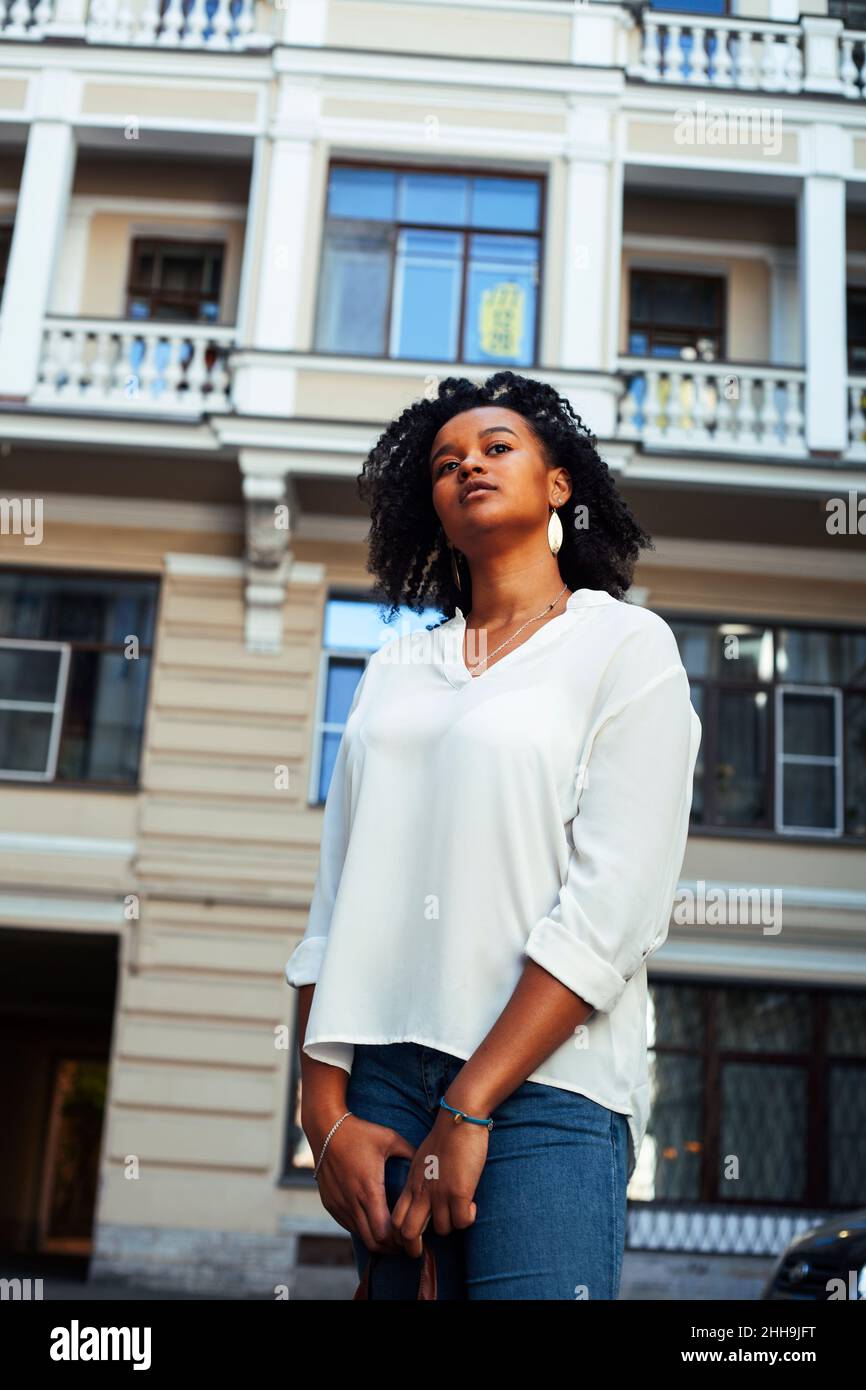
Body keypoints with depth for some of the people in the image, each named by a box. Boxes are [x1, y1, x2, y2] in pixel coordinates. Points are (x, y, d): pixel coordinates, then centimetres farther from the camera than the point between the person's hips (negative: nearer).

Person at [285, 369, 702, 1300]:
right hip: (377, 1077, 4)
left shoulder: (627, 646, 2)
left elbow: (613, 907, -9)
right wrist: (325, 1113, -2)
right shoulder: (394, 671, 14)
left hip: (545, 1078, -4)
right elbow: (335, 902, 8)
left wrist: (469, 1108, -14)